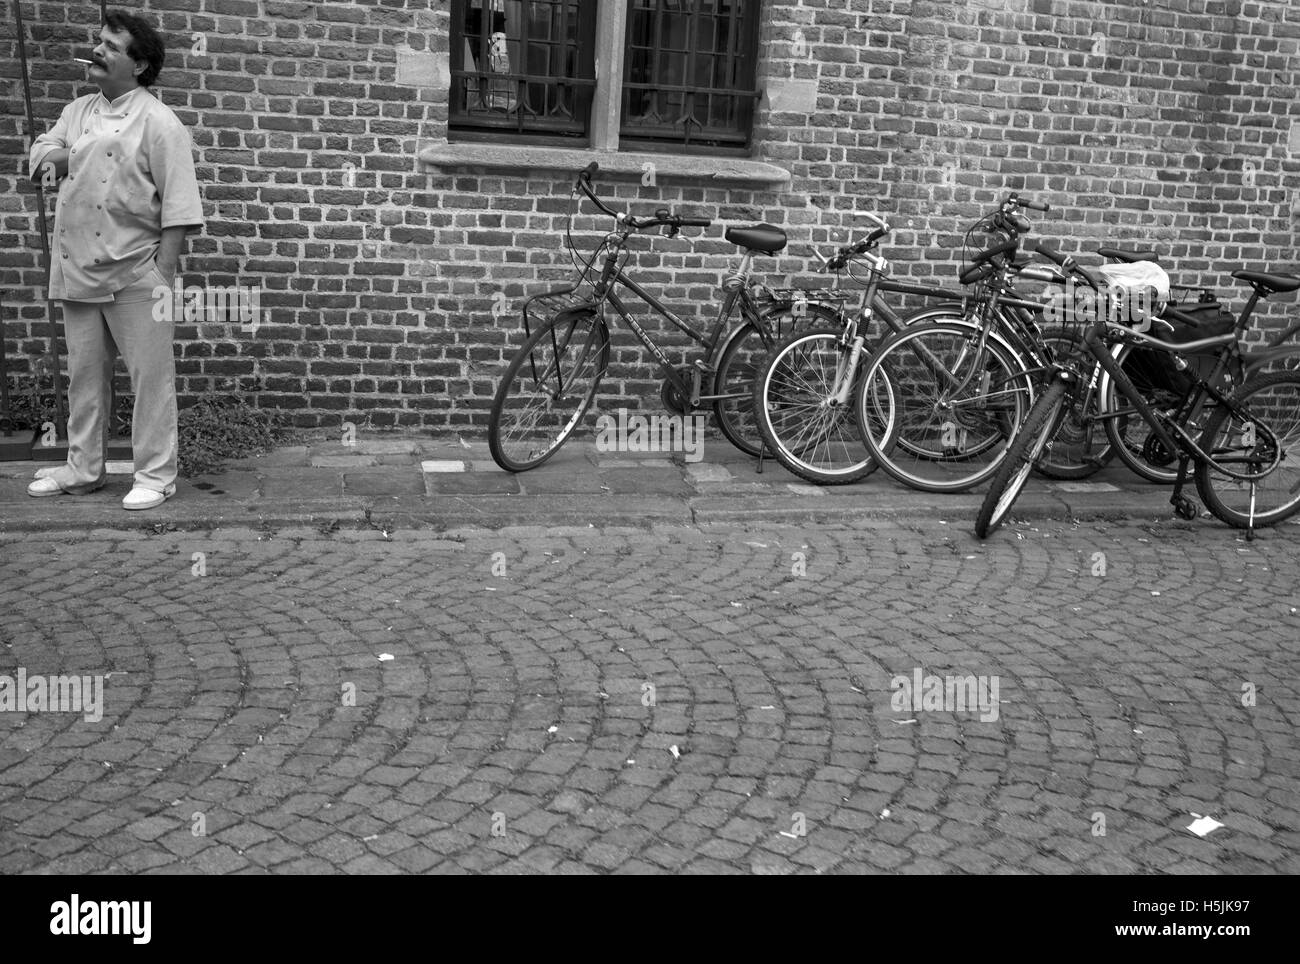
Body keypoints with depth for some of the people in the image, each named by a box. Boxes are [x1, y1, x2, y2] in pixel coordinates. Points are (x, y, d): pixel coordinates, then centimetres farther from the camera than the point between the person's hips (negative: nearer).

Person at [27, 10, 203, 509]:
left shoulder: (158, 122, -7)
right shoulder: (78, 110, 15)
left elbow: (177, 205, -11)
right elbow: (42, 149, 23)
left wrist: (163, 276, -15)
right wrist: (52, 154, -3)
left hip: (135, 275, -7)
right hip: (78, 272, 7)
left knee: (151, 376, 0)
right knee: (84, 374, 14)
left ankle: (155, 475, 8)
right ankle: (82, 469, 24)